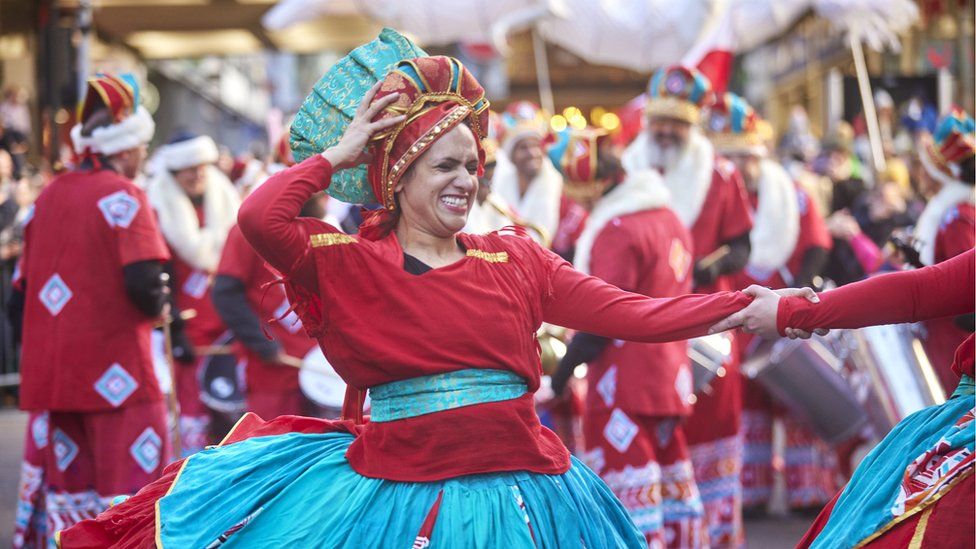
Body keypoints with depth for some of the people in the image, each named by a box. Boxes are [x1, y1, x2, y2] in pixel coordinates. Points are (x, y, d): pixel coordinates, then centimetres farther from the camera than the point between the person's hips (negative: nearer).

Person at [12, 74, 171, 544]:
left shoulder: (49, 196, 10)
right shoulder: (122, 196, -10)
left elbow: (23, 292, 12)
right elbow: (143, 284, -20)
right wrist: (156, 308, 0)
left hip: (51, 373, 7)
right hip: (115, 371, -7)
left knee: (67, 494, 13)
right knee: (135, 490, -2)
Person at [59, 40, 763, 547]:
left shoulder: (515, 260, 9)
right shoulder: (348, 262, 1)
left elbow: (629, 314, 4)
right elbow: (260, 218, -17)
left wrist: (751, 305, -4)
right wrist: (337, 155, -3)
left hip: (513, 491, 3)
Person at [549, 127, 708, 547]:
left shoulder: (617, 230, -17)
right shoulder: (669, 219, 12)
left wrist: (563, 368, -12)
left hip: (625, 379, -9)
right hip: (670, 376, 9)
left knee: (630, 495, -5)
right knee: (671, 478, 16)